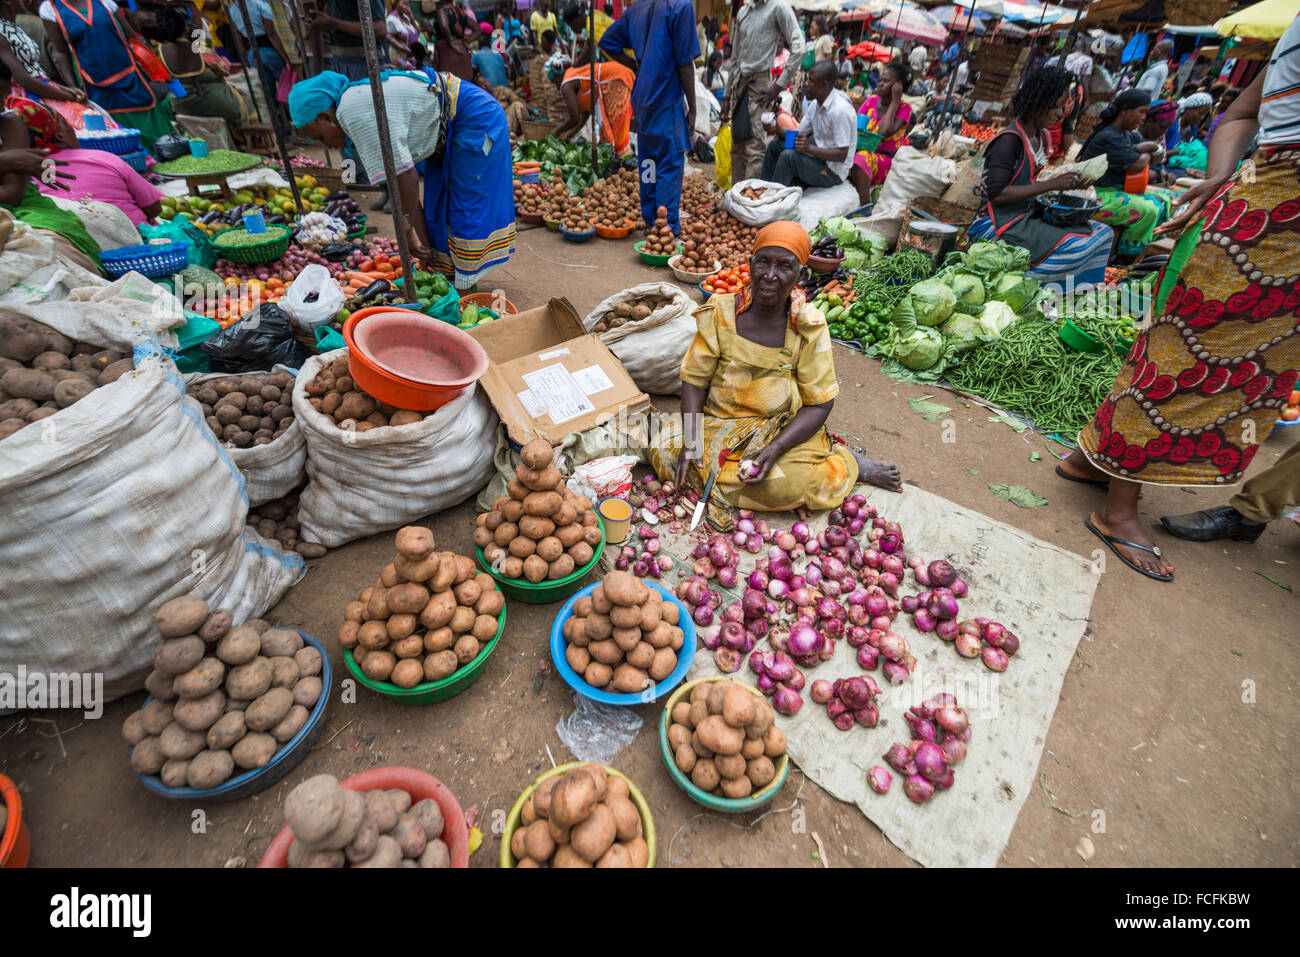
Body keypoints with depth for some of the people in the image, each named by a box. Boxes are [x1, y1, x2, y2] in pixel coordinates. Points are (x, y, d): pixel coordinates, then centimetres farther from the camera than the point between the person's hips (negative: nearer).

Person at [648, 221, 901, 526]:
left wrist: (774, 449, -24)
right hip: (719, 423, 3)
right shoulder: (719, 313, -6)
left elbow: (819, 405, -9)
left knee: (780, 485, -30)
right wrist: (692, 439, -18)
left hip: (782, 429, -3)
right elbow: (694, 379, -4)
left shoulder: (809, 327, -10)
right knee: (664, 452, -18)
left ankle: (850, 463, 1)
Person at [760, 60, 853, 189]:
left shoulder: (841, 110, -23)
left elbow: (842, 155, -26)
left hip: (833, 171, -9)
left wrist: (809, 148, -34)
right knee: (776, 144, 10)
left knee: (788, 156, -29)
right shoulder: (815, 104, 5)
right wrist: (778, 130, -9)